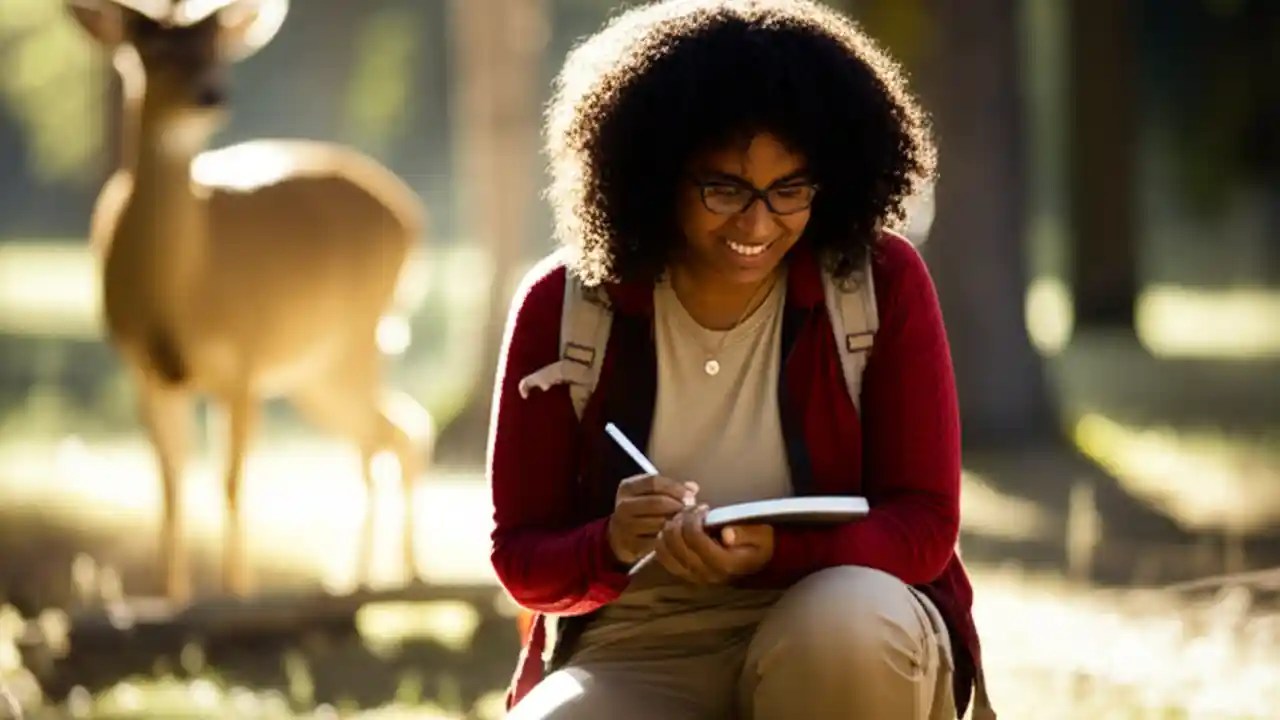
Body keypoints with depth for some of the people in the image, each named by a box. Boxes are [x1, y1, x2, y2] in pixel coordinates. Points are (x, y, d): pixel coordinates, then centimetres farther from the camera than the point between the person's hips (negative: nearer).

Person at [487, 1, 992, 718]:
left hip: (850, 661, 0)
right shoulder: (562, 307, -3)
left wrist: (770, 551, -27)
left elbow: (925, 525, -7)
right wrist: (613, 545, -24)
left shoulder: (884, 282, -5)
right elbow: (522, 554, 1)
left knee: (849, 621, -37)